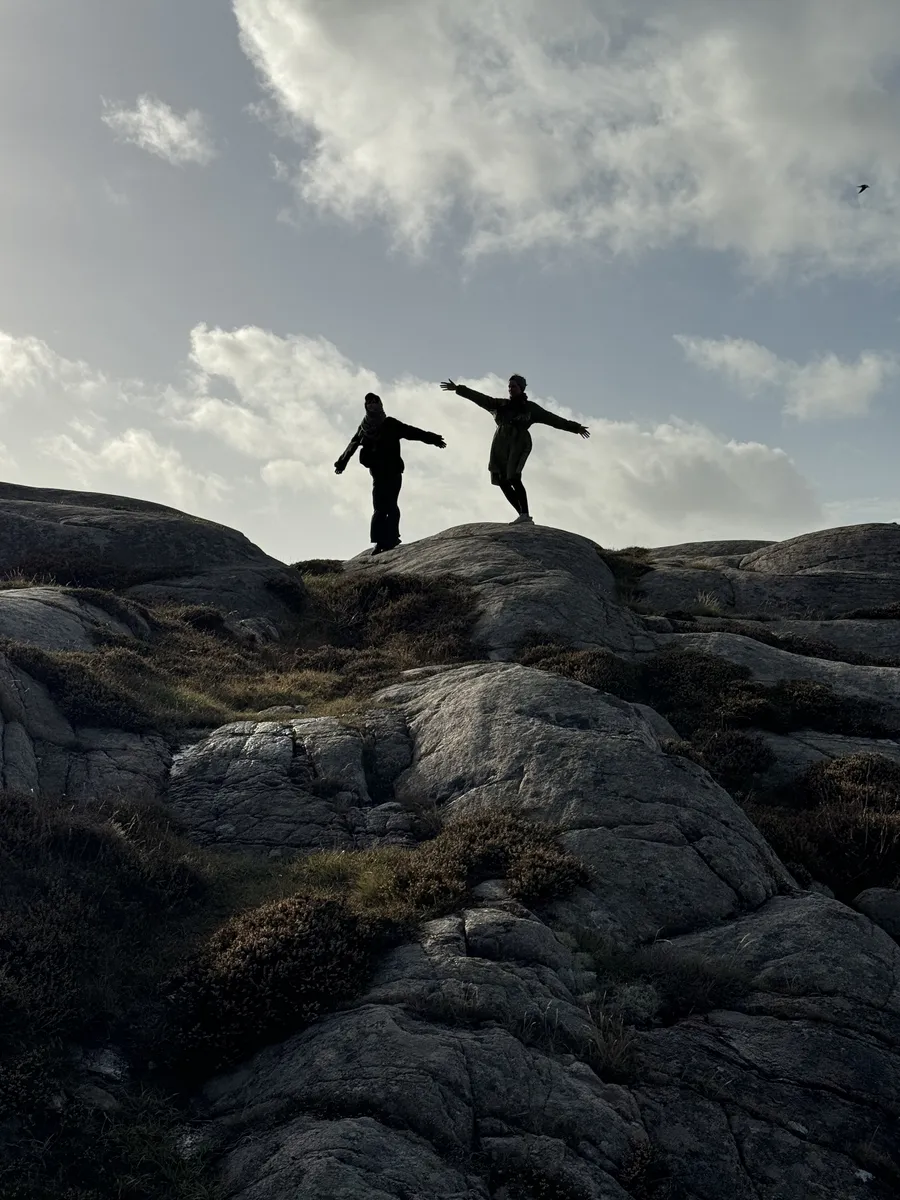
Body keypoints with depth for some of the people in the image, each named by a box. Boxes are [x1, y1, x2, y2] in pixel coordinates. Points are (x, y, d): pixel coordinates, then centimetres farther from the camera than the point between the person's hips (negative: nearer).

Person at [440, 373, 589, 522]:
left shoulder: (530, 408, 16)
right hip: (500, 445, 5)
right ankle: (523, 516, 0)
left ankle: (525, 516, -28)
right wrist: (458, 389, 14)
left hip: (519, 442, -5)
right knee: (503, 482, -5)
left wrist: (575, 427, 12)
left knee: (513, 478, -24)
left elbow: (553, 419, 15)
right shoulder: (501, 404, 24)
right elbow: (480, 398, 20)